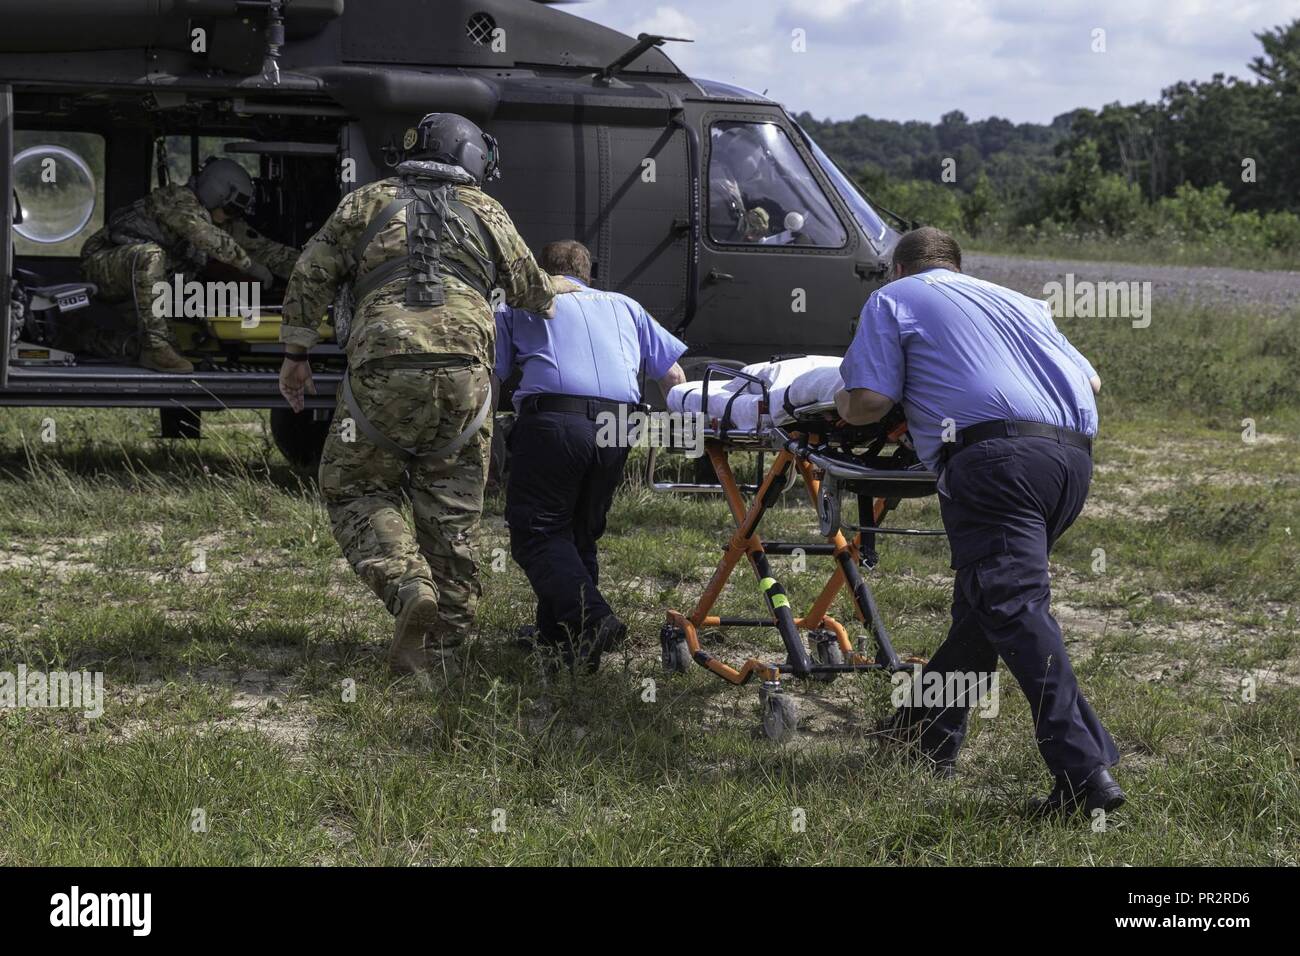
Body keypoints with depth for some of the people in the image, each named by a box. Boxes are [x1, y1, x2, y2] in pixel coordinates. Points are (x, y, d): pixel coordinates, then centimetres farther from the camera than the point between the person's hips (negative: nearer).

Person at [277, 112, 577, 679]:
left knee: (354, 490, 11)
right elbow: (530, 291, 30)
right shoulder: (484, 211, 21)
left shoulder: (366, 203, 18)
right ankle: (442, 647, 9)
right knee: (451, 513, 8)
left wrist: (295, 354, 18)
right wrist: (562, 290, 52)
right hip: (464, 372, 1)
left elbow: (311, 276, 12)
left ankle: (408, 586, -14)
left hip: (383, 369, -1)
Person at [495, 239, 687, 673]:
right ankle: (561, 642, 11)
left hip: (552, 421, -4)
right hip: (615, 431, 4)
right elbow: (673, 375, 28)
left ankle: (589, 618, -21)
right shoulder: (624, 306, 30)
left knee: (536, 535, -1)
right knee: (580, 535, 17)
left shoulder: (521, 304, 21)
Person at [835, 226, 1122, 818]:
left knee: (1013, 607, -14)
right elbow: (1090, 379, 31)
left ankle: (1084, 771, -26)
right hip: (1074, 453, 7)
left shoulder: (893, 299, 17)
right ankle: (929, 730, 31)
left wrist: (842, 405, 26)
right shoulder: (1018, 302, 34)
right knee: (981, 599, 21)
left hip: (996, 452, -7)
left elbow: (870, 401, 4)